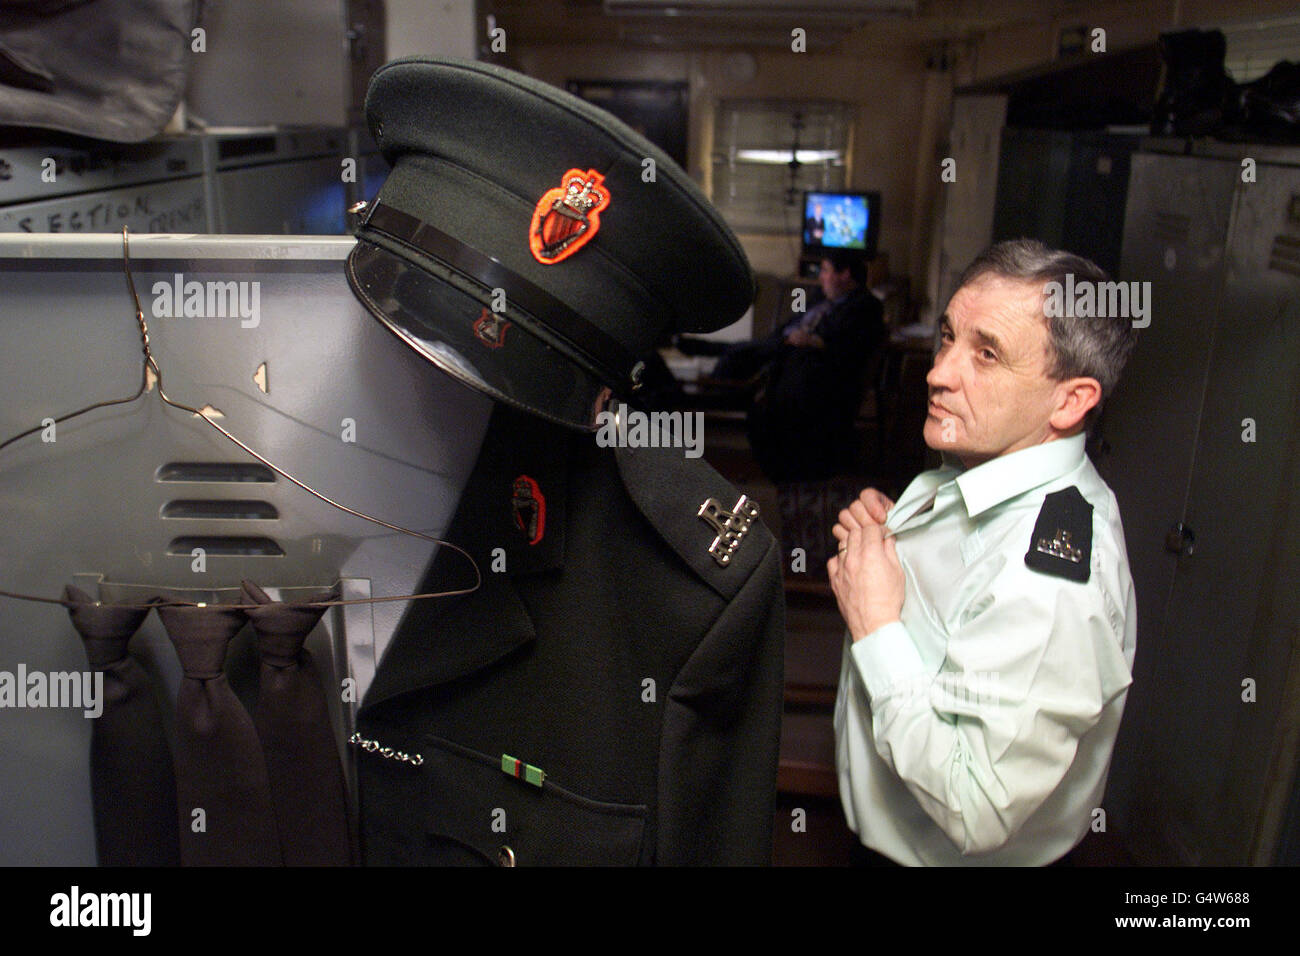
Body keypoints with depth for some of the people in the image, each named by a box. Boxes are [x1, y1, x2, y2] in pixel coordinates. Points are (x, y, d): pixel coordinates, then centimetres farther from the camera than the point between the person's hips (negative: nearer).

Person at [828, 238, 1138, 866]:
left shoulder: (1052, 585, -34)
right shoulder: (978, 470, -6)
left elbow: (978, 814, -32)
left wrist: (875, 626, -29)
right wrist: (880, 540, -10)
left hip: (937, 858, -7)